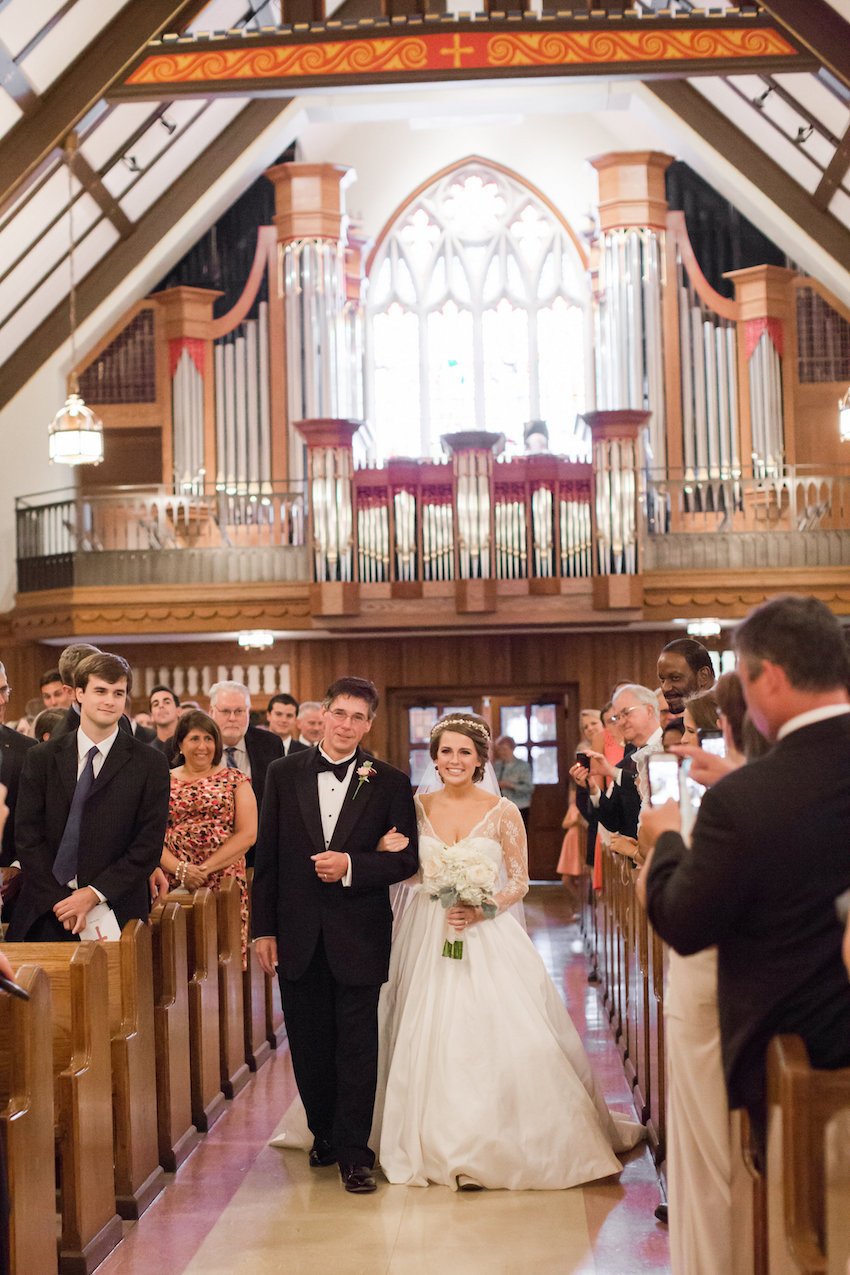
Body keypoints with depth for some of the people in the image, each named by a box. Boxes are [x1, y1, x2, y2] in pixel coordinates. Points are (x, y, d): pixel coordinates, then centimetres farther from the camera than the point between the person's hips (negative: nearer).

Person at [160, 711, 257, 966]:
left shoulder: (234, 780, 7)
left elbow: (248, 834, -2)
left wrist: (206, 868, -10)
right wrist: (180, 869, -13)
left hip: (225, 881, -1)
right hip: (174, 884, 1)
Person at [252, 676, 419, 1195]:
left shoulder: (390, 783, -2)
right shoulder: (285, 773, 3)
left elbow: (407, 858, -2)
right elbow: (267, 855, 5)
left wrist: (351, 866, -17)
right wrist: (263, 928, 2)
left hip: (358, 935, -2)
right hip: (298, 935, 2)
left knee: (357, 1046, 1)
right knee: (309, 1045, 12)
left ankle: (353, 1152, 10)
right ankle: (324, 1134, 29)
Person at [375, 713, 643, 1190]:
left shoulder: (502, 811, -1)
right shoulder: (418, 807, 6)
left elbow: (519, 881, 1)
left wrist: (482, 909, -15)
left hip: (488, 937, -2)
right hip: (429, 936, 2)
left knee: (500, 1037, -8)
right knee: (430, 1039, 0)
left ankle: (505, 1146, 4)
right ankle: (440, 1145, 12)